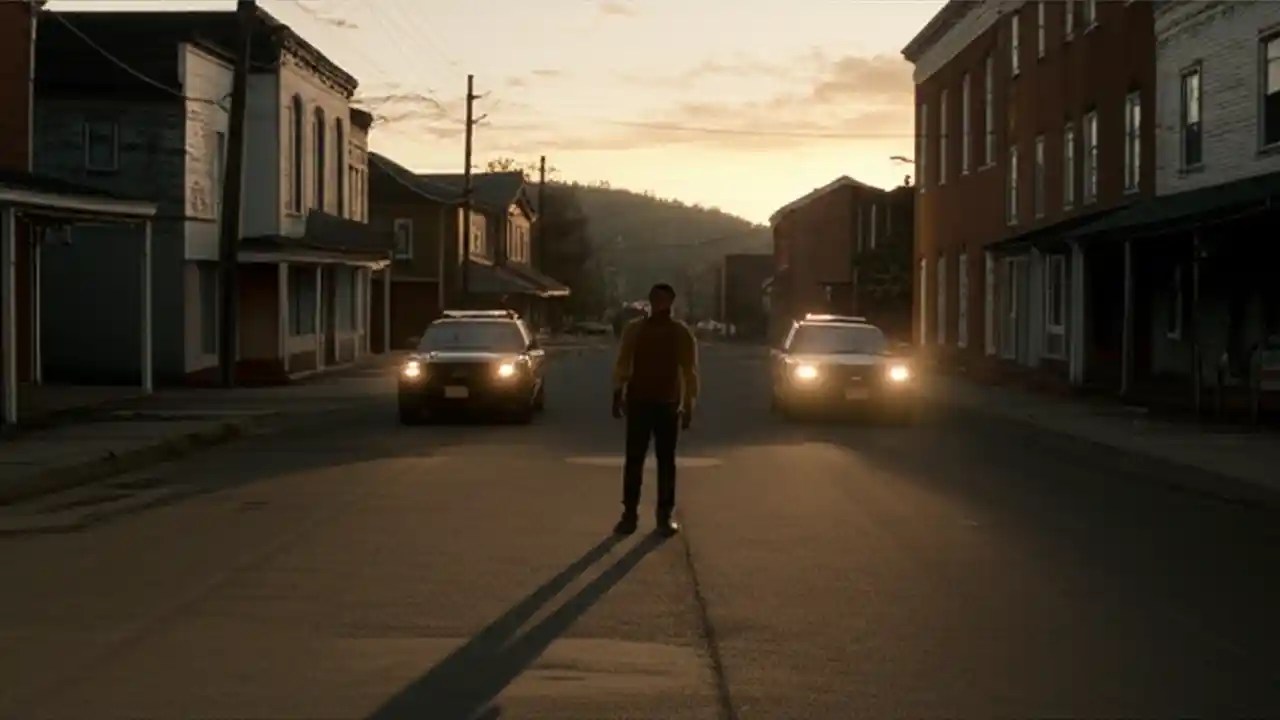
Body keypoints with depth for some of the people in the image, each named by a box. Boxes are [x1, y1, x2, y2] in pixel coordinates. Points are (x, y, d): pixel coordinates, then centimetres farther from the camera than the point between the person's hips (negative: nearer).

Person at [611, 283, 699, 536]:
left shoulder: (682, 333, 1)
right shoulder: (634, 329, 3)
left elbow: (689, 372, 2)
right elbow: (622, 364, 5)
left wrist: (688, 407, -1)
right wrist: (618, 396, -1)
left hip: (668, 404, 0)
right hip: (638, 402, 0)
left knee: (666, 462, 4)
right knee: (634, 459, -1)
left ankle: (666, 514, 9)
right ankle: (629, 512, 4)